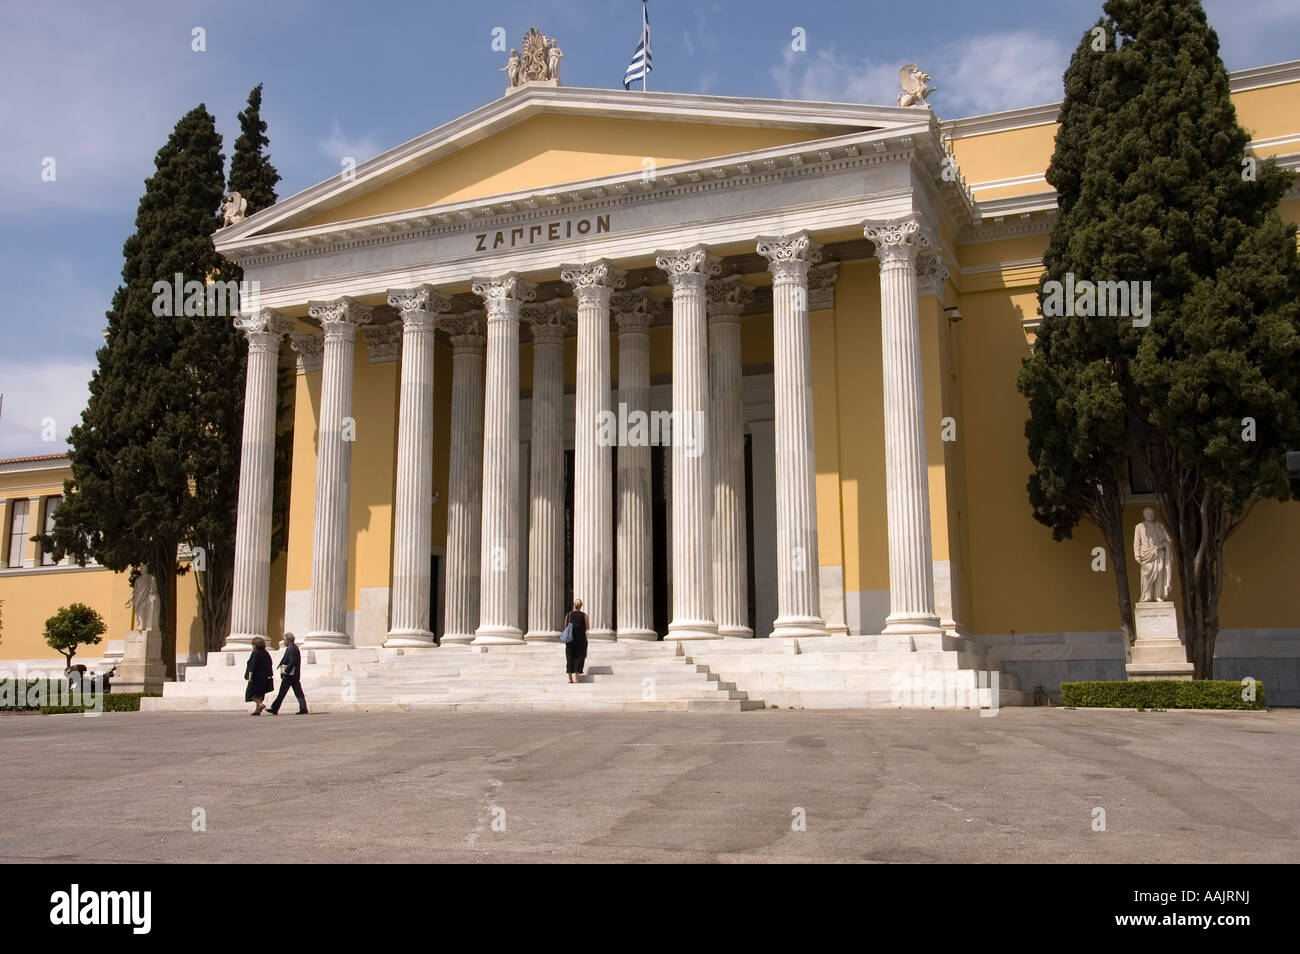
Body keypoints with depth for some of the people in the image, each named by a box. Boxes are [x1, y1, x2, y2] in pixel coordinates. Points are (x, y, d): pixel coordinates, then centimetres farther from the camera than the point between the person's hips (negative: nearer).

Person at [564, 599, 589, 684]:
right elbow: (587, 627, -6)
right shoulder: (584, 615, -4)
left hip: (570, 639, 2)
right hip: (581, 639, -2)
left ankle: (570, 678, 5)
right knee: (579, 657, 4)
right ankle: (576, 676, -6)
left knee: (569, 658, 8)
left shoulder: (568, 615, 2)